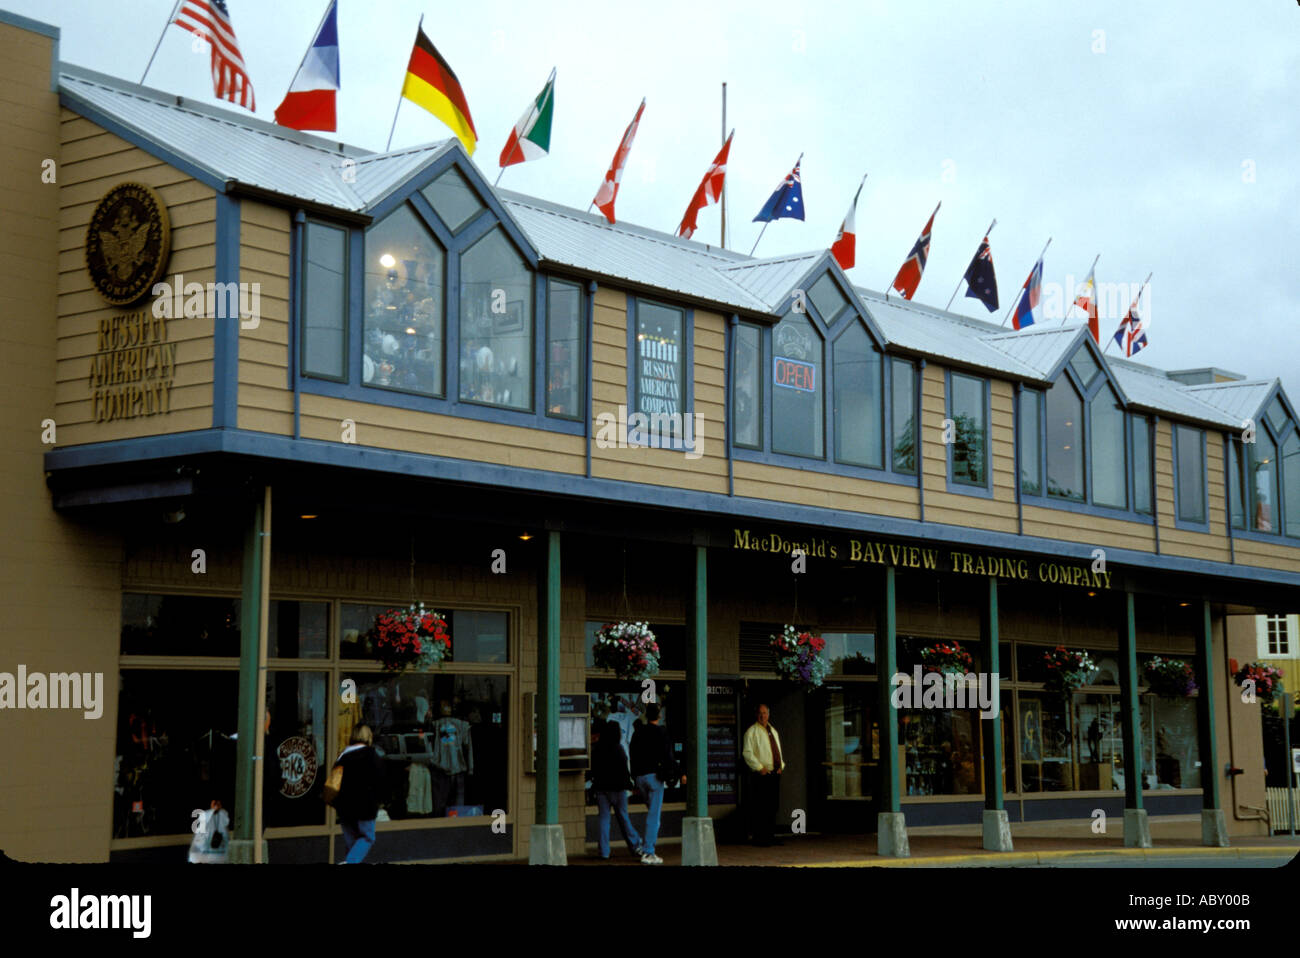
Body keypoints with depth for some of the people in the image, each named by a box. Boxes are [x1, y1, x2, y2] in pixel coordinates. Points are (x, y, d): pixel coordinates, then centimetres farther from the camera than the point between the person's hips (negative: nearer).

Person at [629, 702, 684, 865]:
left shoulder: (637, 733, 9)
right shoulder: (660, 733, -9)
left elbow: (633, 758, 13)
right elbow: (668, 757, -11)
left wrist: (635, 780, 19)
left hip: (639, 776, 6)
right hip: (654, 776, -6)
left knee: (653, 811, 19)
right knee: (654, 815, -3)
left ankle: (646, 847, 11)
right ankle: (648, 853, -6)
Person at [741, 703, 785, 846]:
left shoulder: (773, 731, 20)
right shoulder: (752, 731, -2)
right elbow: (747, 753, -9)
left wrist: (781, 765, 9)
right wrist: (760, 767, -15)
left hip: (775, 774, 7)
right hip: (760, 775, -7)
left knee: (773, 806, 8)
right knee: (760, 807, -9)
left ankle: (769, 835, 15)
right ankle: (757, 836, -5)